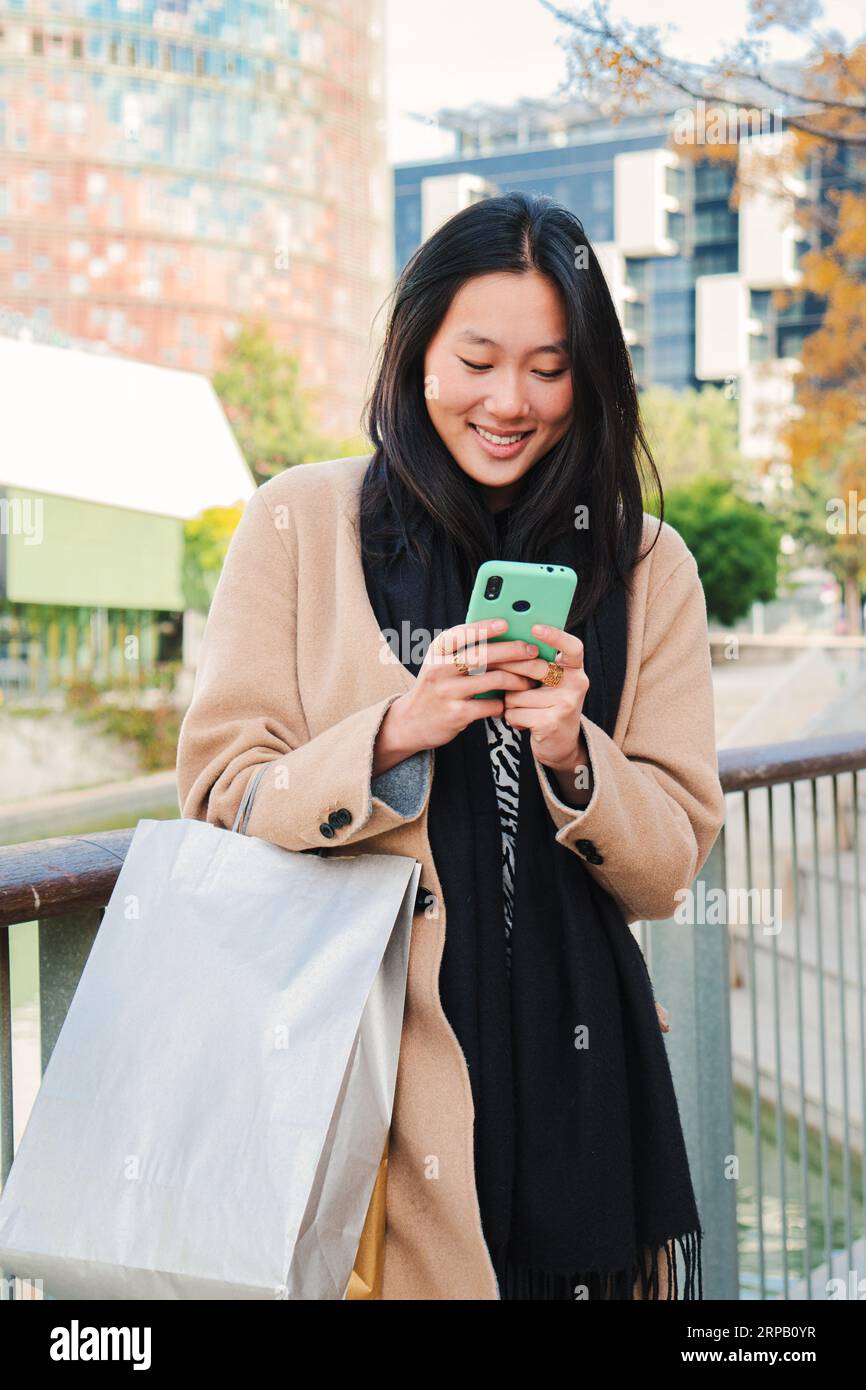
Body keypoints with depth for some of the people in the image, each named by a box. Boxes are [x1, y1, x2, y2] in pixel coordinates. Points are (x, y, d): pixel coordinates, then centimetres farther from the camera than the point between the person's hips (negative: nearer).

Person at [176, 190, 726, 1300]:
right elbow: (220, 798, -3)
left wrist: (571, 754, -15)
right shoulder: (298, 523, 1)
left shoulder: (648, 565, 6)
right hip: (362, 1068, -2)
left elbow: (669, 869, 4)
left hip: (572, 1071, 2)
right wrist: (396, 731, -19)